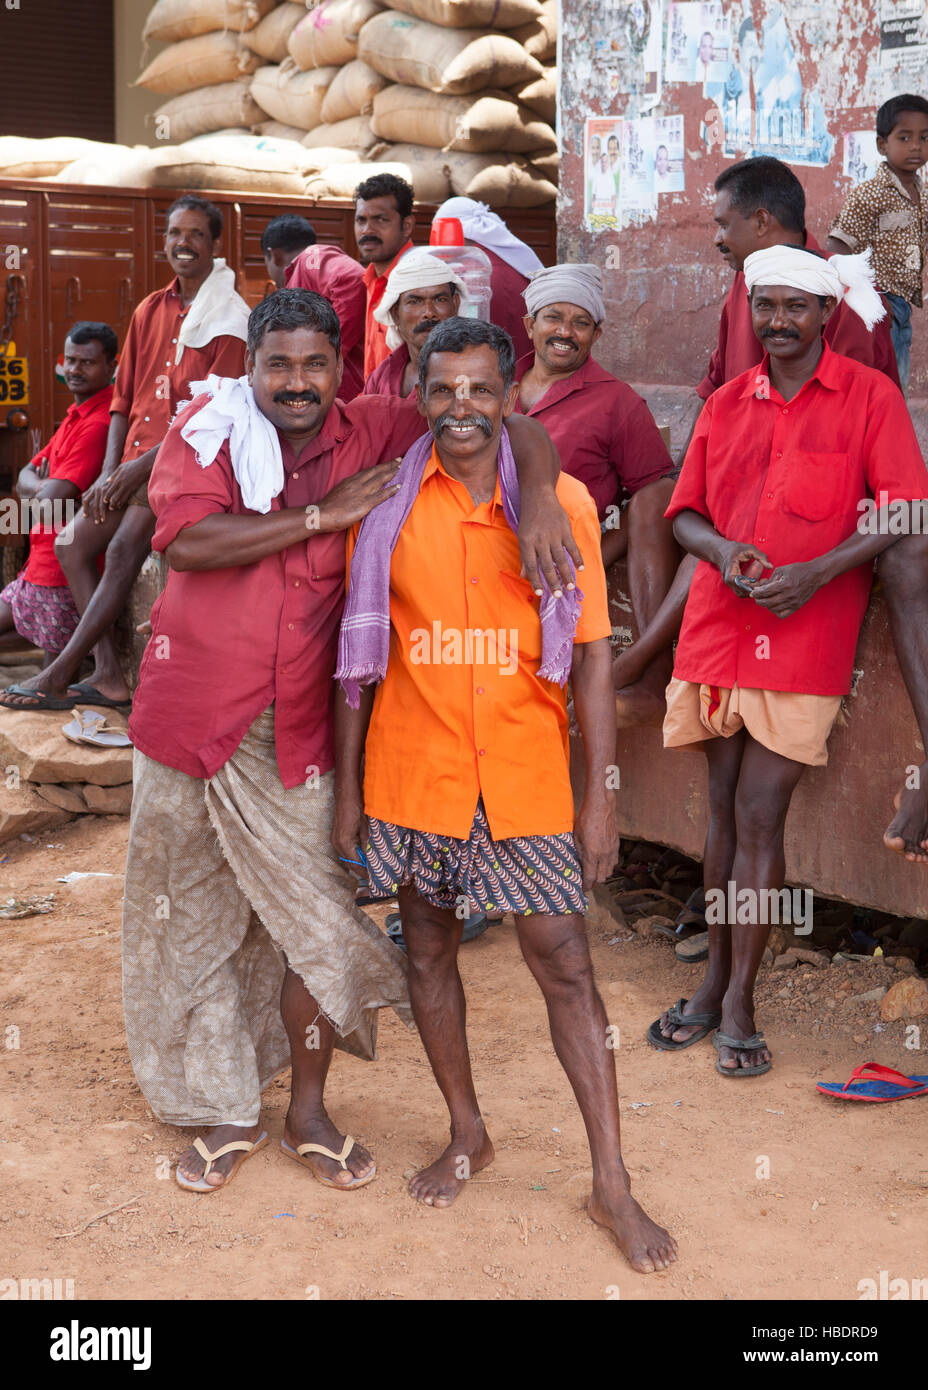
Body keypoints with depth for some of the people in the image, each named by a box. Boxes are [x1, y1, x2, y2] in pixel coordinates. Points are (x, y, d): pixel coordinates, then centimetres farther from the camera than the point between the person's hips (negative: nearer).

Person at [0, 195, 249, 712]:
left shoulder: (229, 318, -6)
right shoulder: (150, 311, 15)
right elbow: (123, 400, 15)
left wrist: (142, 465, -17)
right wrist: (109, 474, 1)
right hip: (136, 463, 8)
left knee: (124, 548, -23)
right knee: (72, 543, 0)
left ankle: (59, 675, -18)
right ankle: (109, 674, 0)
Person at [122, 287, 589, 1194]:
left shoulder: (369, 433, -1)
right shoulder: (208, 426, -4)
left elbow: (508, 424, -6)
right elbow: (187, 539, -21)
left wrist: (539, 500, -27)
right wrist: (323, 516, -19)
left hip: (299, 732, 1)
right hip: (192, 713, 0)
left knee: (314, 922, 6)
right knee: (193, 924, 10)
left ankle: (308, 1112, 26)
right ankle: (227, 1115, 28)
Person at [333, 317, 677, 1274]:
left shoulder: (562, 501, -3)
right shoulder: (387, 503, 0)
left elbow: (590, 653, -1)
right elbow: (361, 652, 5)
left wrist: (601, 794, -4)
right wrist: (346, 785, 4)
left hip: (524, 780, -1)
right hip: (412, 774, 2)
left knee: (565, 967, 1)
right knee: (428, 950, 14)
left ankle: (611, 1184, 13)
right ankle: (467, 1136, 35)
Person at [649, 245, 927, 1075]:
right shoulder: (727, 404, 13)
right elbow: (686, 511, 15)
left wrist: (818, 571, -15)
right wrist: (722, 551, -7)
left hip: (805, 638, -4)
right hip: (720, 630, 4)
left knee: (759, 819, -5)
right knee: (725, 814, 10)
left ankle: (739, 1005, 5)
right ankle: (716, 982, 22)